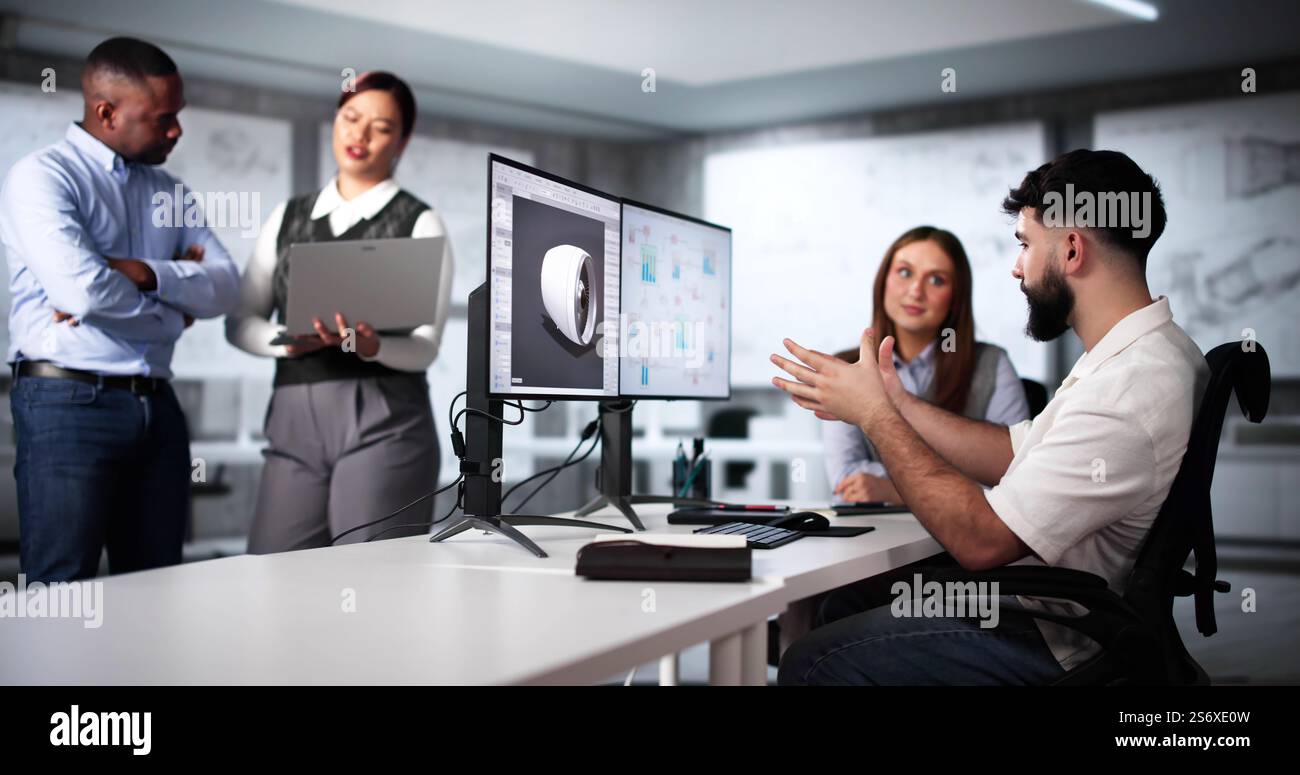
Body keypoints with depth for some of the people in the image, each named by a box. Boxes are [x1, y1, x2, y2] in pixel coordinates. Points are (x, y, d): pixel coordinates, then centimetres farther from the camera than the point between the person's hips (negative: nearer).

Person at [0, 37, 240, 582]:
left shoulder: (168, 191, 15)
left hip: (157, 407, 7)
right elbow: (81, 288, -20)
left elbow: (225, 287, 3)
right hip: (69, 403, -6)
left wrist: (143, 272, -14)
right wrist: (175, 300, -3)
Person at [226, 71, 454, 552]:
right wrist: (288, 340, -10)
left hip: (385, 421, -3)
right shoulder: (289, 216, 15)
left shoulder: (421, 224, 3)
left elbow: (425, 347, -4)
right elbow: (241, 322, 11)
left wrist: (372, 346, -25)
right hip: (295, 422, 4)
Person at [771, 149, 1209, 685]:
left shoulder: (1130, 391, -29)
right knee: (844, 604, 18)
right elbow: (1017, 454, 12)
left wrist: (874, 413, -19)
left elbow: (980, 538, -28)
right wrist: (897, 405, 5)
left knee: (812, 661, -10)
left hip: (1055, 644, -10)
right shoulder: (1142, 354, 6)